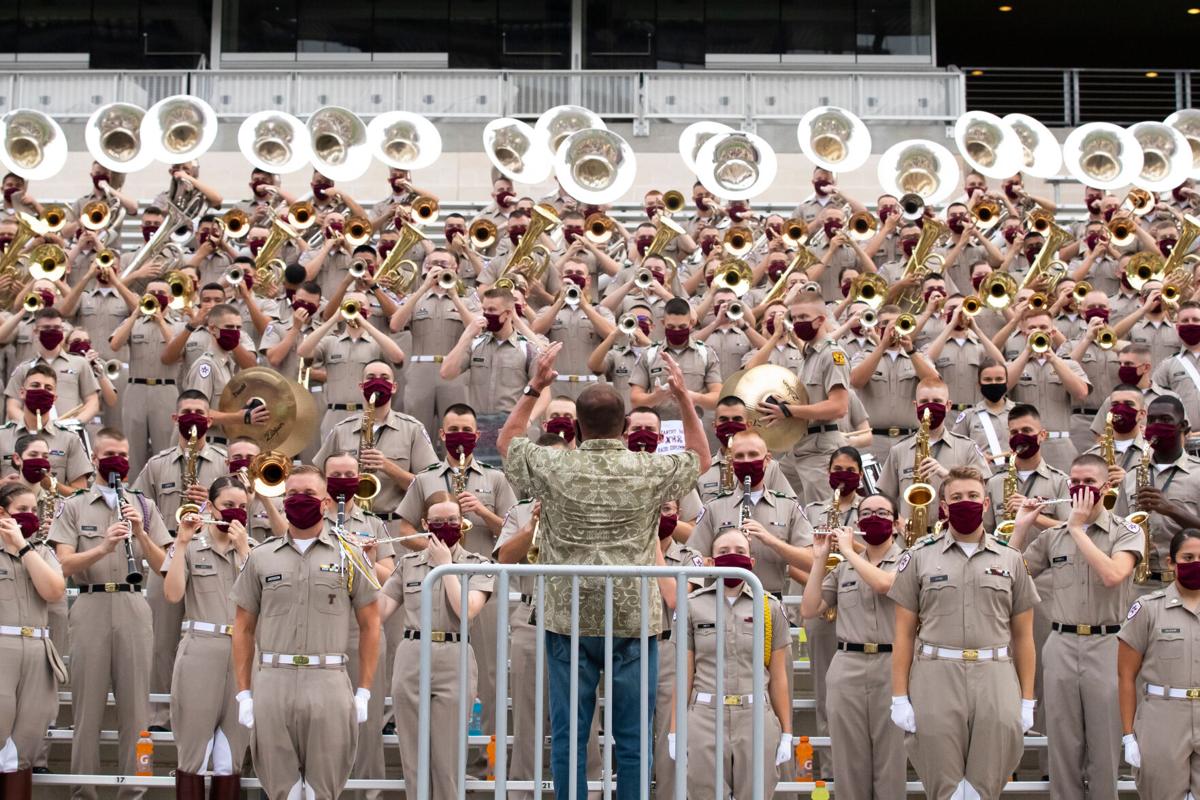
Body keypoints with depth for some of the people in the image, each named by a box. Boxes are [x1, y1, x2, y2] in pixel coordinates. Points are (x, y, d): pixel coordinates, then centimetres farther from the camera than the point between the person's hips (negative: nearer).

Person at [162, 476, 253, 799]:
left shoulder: (253, 549, 10)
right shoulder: (189, 547, 4)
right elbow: (173, 594, -10)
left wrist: (243, 550, -10)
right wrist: (182, 542, -12)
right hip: (200, 653, -2)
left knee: (232, 754, 6)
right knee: (194, 748, 0)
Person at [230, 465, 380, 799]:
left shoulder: (349, 555, 6)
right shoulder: (260, 557, 11)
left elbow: (369, 624, 7)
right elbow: (244, 628, 13)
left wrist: (363, 692, 0)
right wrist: (244, 693, 5)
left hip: (329, 684, -1)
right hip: (272, 684, 2)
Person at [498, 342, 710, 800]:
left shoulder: (554, 468, -4)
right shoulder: (650, 471, -5)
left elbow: (507, 441, 17)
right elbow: (700, 457, 17)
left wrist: (535, 387, 17)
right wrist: (684, 397, 16)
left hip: (568, 621, 1)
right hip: (633, 623, 0)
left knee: (568, 734, 6)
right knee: (633, 737, 6)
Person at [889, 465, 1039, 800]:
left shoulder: (1011, 560, 11)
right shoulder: (919, 558, 8)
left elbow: (1023, 636, 12)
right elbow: (904, 634, 5)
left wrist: (1027, 700, 6)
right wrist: (899, 698, -2)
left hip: (996, 676, 1)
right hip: (936, 677, -1)